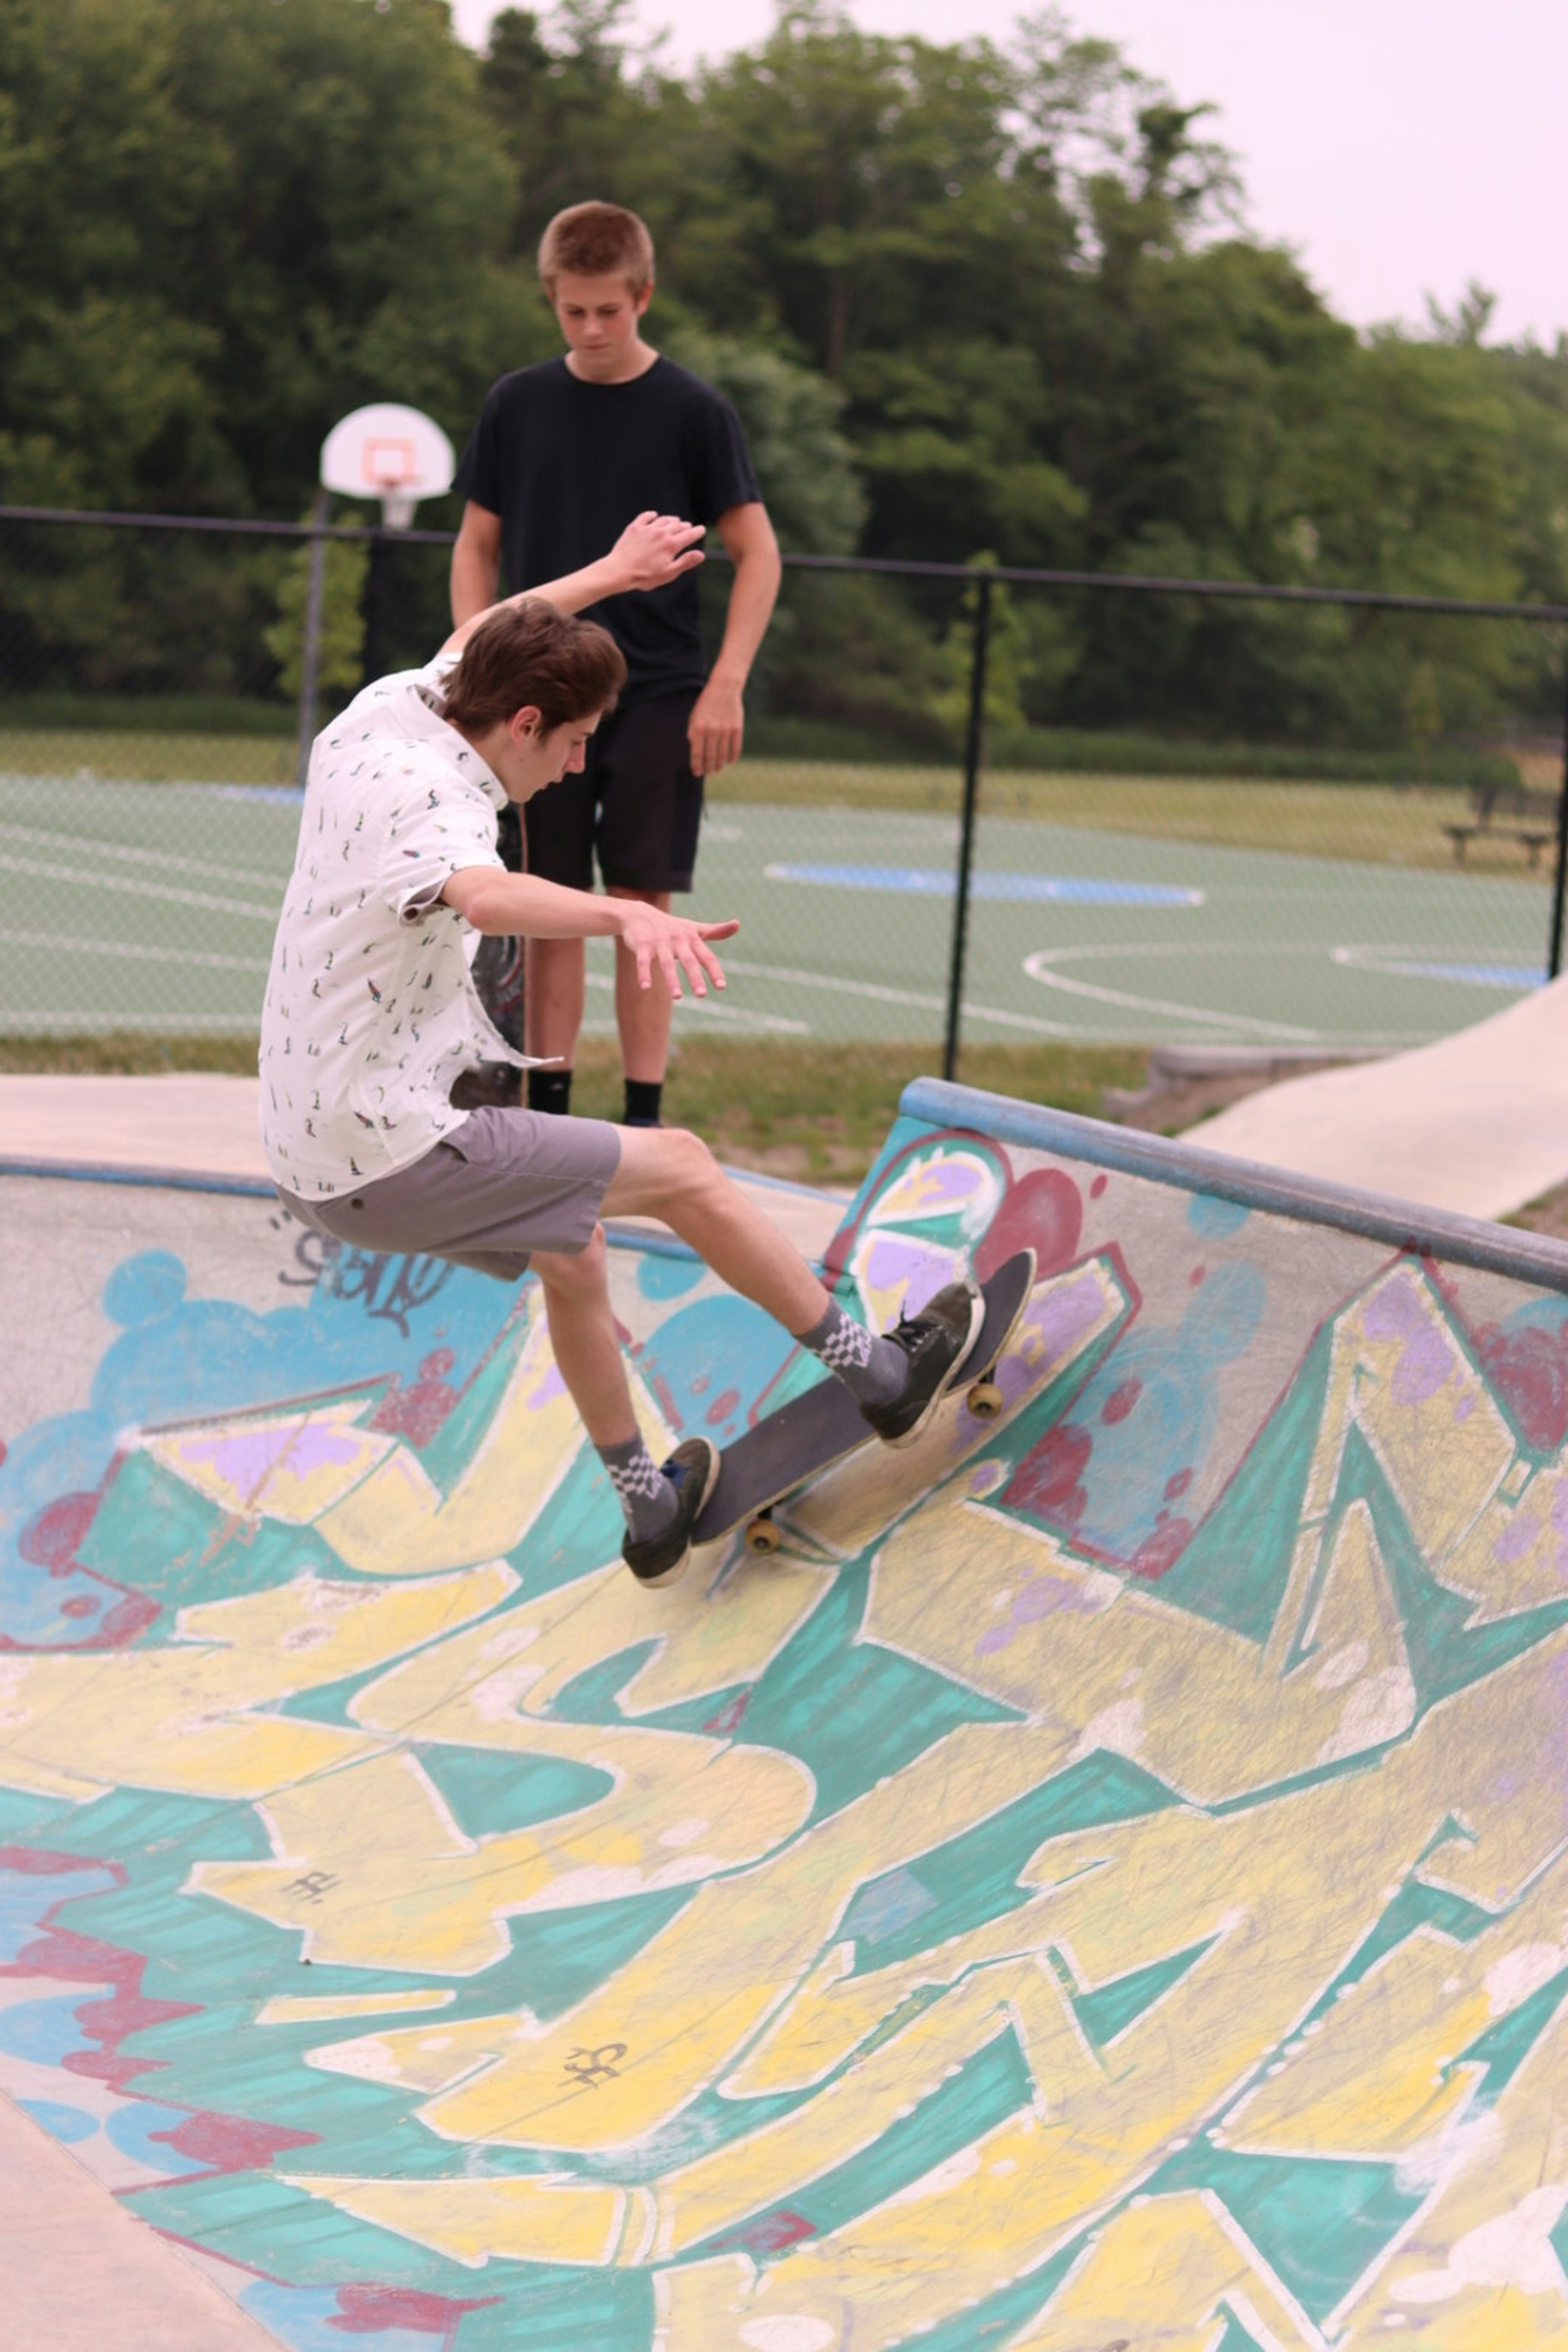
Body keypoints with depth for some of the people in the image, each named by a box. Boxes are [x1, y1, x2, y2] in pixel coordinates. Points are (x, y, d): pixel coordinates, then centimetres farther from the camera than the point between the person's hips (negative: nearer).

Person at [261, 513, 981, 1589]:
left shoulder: (378, 717, 3)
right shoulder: (429, 804, -24)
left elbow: (473, 635, 26)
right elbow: (483, 898, -49)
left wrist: (612, 572, 37)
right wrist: (629, 915, -65)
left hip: (313, 1152, 10)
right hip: (393, 1162, -10)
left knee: (572, 1244, 28)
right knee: (681, 1168, 1)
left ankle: (652, 1509, 42)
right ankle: (880, 1375, 14)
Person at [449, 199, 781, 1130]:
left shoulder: (694, 411, -3)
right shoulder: (518, 404, 5)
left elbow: (757, 551, -1)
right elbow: (477, 545, 12)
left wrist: (725, 686, -9)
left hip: (658, 701, -2)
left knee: (642, 902, -3)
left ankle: (644, 1113, 2)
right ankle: (548, 1104, 10)